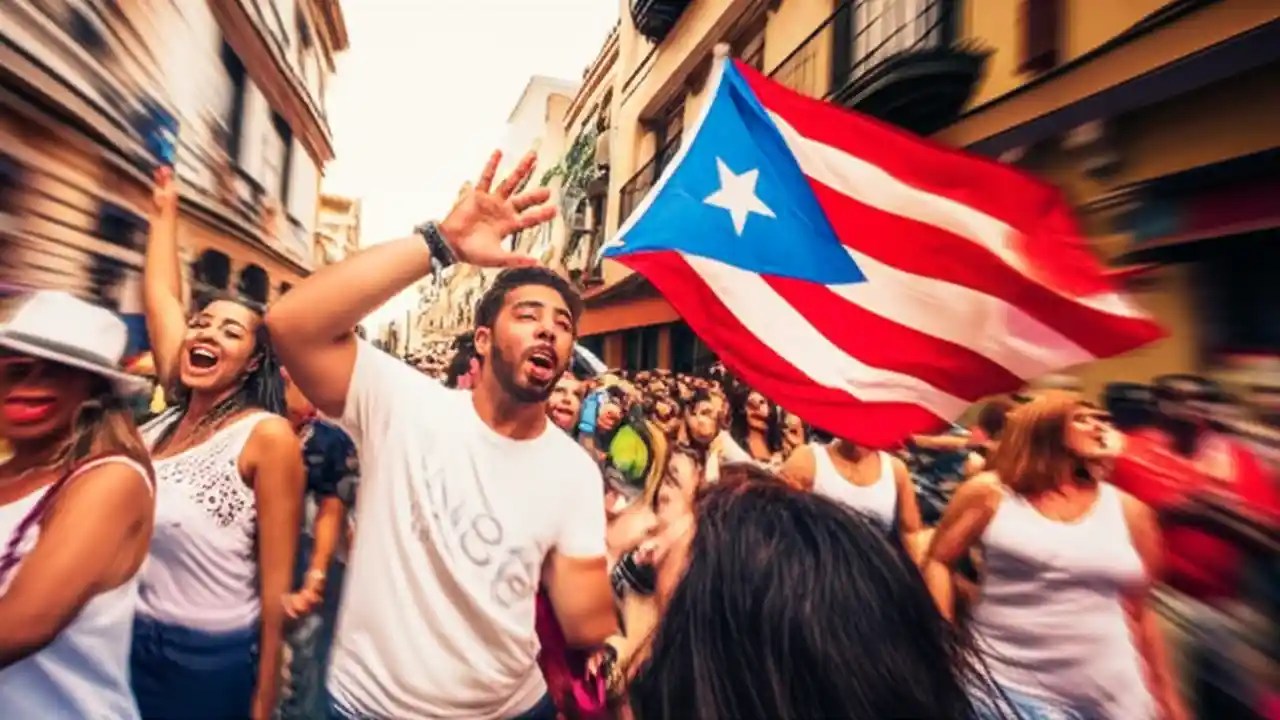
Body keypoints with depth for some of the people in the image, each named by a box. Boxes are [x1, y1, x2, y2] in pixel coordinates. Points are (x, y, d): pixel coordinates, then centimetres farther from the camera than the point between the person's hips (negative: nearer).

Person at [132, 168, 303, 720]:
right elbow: (159, 297, 10)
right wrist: (166, 211, 17)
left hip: (209, 658, -6)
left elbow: (276, 585, -16)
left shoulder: (268, 436, -18)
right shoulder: (167, 419, -1)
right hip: (127, 641, 6)